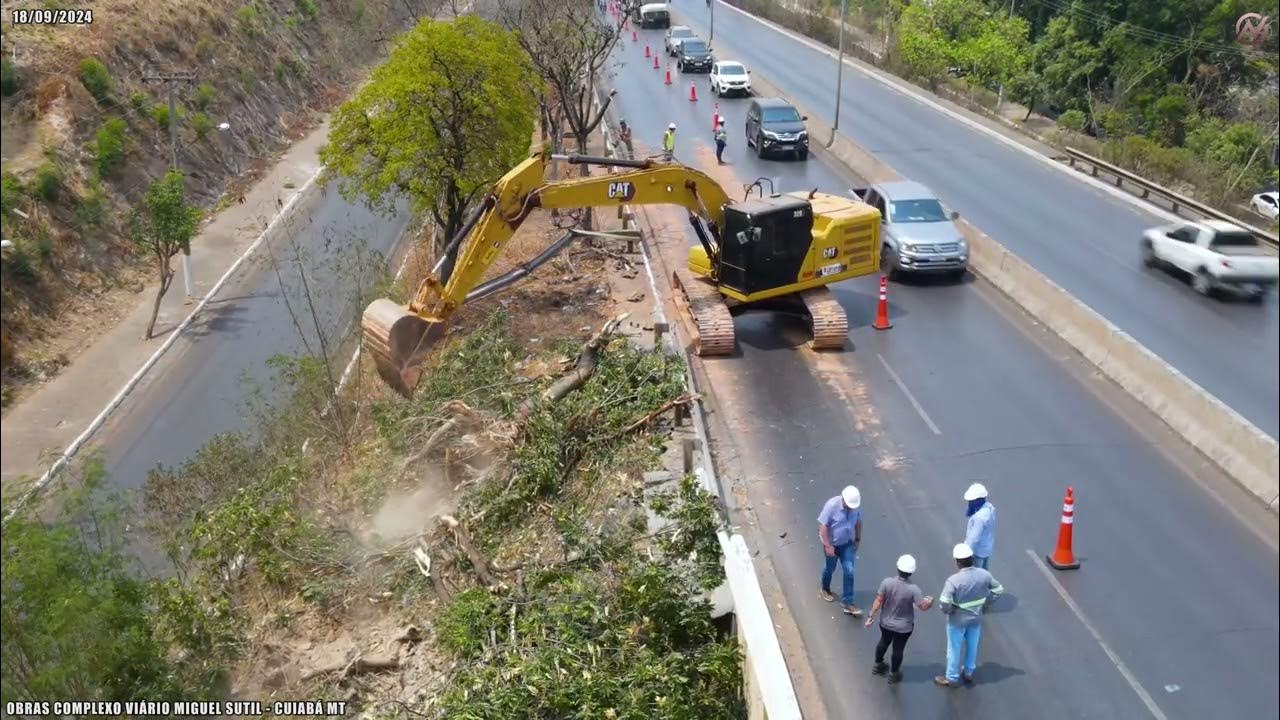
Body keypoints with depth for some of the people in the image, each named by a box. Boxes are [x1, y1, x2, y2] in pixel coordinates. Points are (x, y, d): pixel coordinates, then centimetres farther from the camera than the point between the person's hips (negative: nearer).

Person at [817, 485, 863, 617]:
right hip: (833, 544, -3)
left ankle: (847, 602, 9)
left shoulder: (855, 506, -15)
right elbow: (823, 526, -24)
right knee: (830, 568, 18)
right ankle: (825, 589, 47)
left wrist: (858, 539, 9)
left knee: (849, 571, -1)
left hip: (848, 543, 3)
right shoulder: (832, 505, -30)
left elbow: (858, 522, 4)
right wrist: (828, 546, -23)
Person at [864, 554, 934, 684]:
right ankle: (893, 674, 37)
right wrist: (930, 601, 1)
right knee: (898, 649, 19)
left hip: (886, 622, 3)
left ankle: (878, 664, 49)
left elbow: (878, 601, -17)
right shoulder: (913, 589, -29)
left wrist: (870, 616, -6)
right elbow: (923, 607, -21)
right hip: (903, 627, -3)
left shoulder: (887, 582, -23)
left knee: (884, 641, 29)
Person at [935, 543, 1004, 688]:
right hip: (976, 618, 5)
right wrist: (986, 605, 9)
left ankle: (952, 679, 33)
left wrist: (948, 611, -10)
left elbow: (944, 603, -32)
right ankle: (968, 673, 45)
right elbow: (998, 590, -1)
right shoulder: (984, 574, -15)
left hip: (958, 620, -5)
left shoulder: (953, 580, -30)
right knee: (972, 646, 25)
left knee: (954, 649, 16)